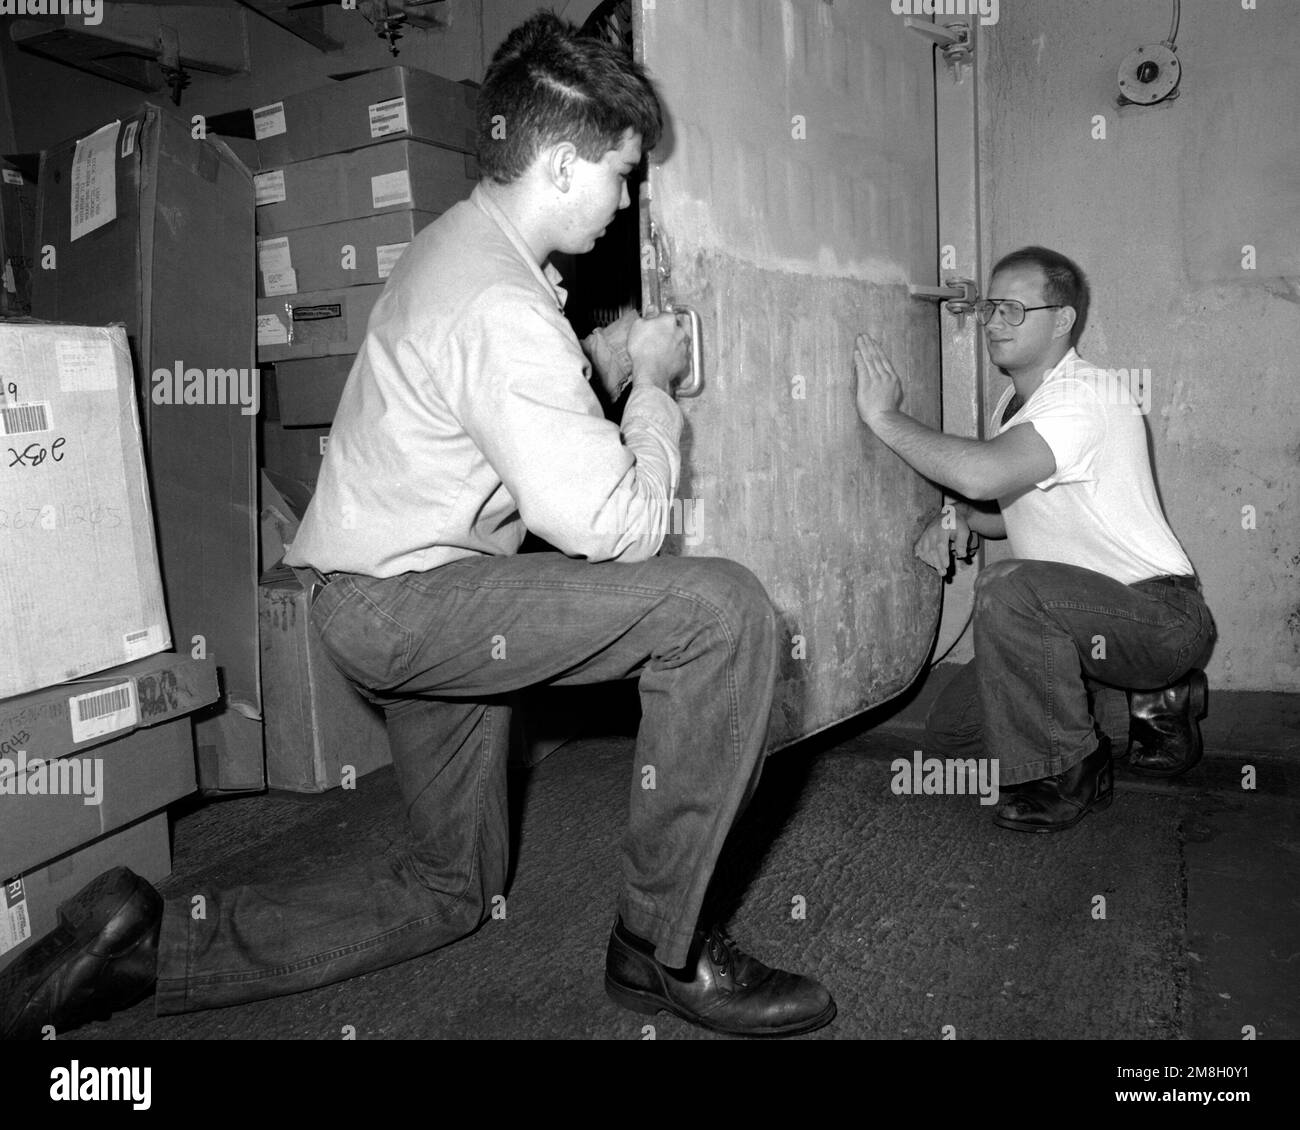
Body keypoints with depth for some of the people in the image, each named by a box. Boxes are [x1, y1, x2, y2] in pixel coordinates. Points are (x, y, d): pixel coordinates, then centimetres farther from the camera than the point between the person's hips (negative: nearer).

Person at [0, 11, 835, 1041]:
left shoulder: (459, 242, 11)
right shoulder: (502, 311, -22)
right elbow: (618, 528, -22)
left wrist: (599, 361, 12)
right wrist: (653, 385, -6)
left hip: (396, 591, 10)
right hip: (405, 601, -10)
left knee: (454, 887, 19)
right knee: (723, 608, -20)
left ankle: (155, 945, 18)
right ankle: (664, 946, -7)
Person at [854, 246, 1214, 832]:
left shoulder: (1090, 395, -21)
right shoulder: (1015, 400, 9)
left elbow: (984, 474, -38)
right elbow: (1009, 507, 19)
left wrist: (884, 415, -27)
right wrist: (957, 518, -4)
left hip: (1162, 614, -9)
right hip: (1083, 617, 10)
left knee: (1007, 586, -37)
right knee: (951, 731, 7)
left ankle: (1070, 777, -15)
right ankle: (1154, 698, 19)